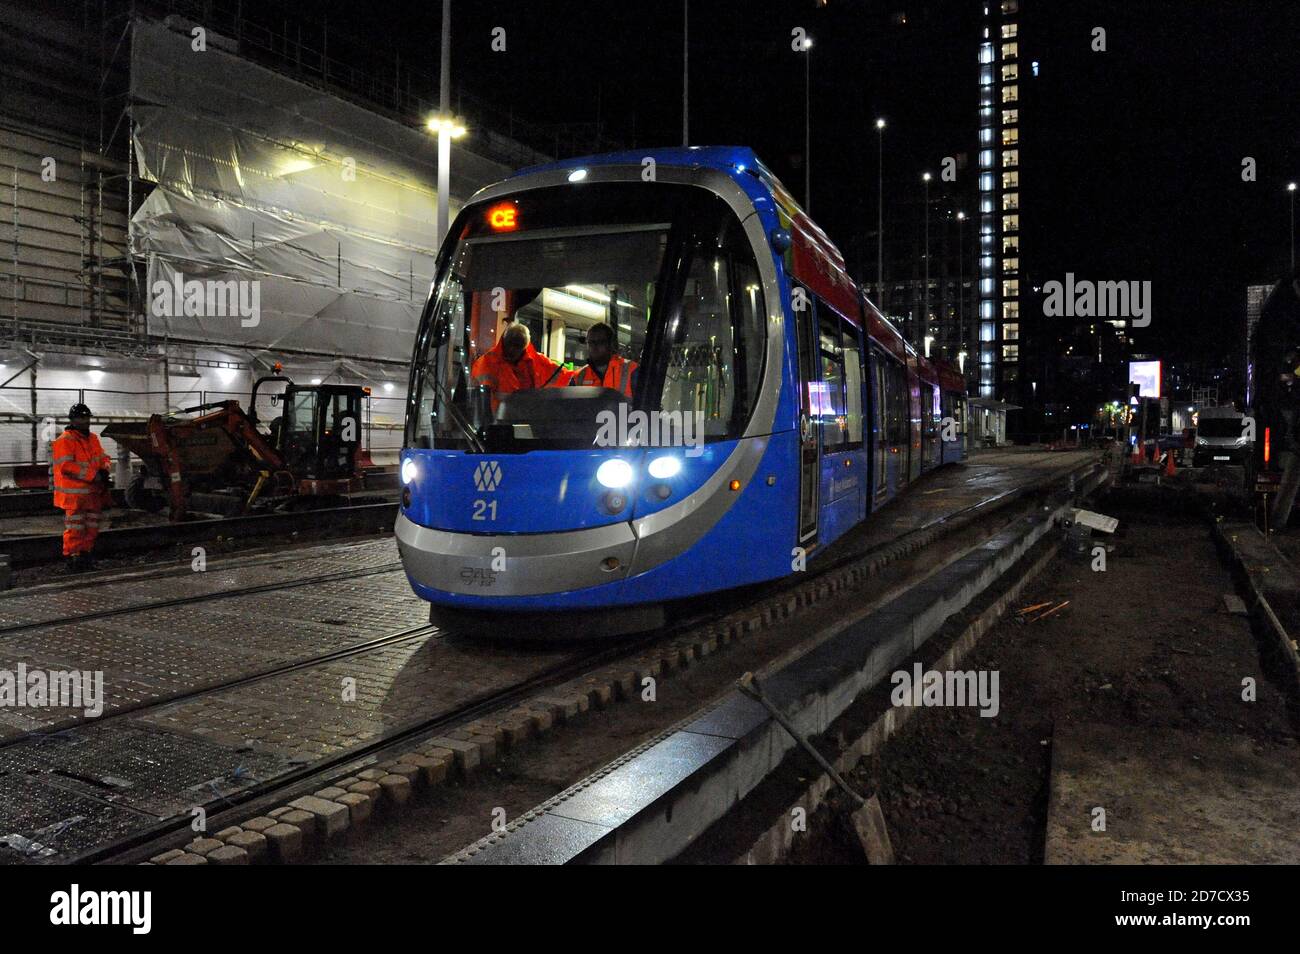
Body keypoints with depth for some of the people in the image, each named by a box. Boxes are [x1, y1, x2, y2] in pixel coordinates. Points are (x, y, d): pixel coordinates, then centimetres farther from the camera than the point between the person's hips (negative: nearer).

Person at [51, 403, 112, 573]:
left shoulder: (93, 439, 13)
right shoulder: (65, 441, -12)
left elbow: (103, 457, 18)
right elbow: (66, 466, -21)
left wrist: (104, 470, -5)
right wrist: (93, 475, -21)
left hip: (93, 493, 8)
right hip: (74, 495, -8)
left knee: (92, 528, 14)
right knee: (74, 529, -5)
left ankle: (85, 555, 25)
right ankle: (72, 558, 2)